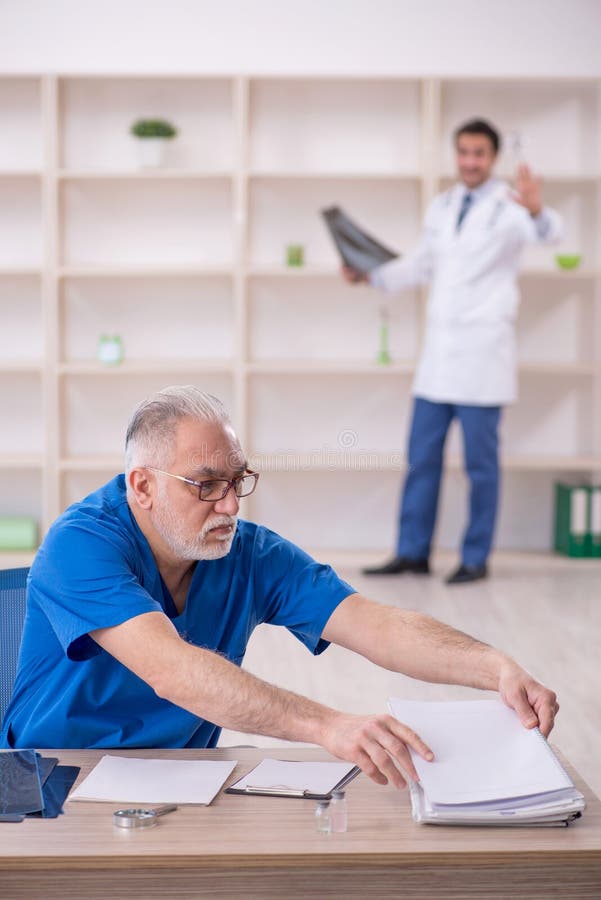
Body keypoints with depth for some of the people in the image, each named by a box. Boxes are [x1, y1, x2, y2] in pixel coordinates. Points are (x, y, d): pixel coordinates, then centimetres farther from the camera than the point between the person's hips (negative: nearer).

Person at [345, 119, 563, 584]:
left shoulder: (508, 206, -6)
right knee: (422, 455, 8)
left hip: (483, 350, -6)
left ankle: (476, 559, 11)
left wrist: (538, 211, -48)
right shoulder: (442, 207, 13)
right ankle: (412, 552, 16)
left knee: (481, 462, 1)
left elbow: (549, 233, -26)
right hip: (439, 348, 6)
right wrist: (372, 275, 11)